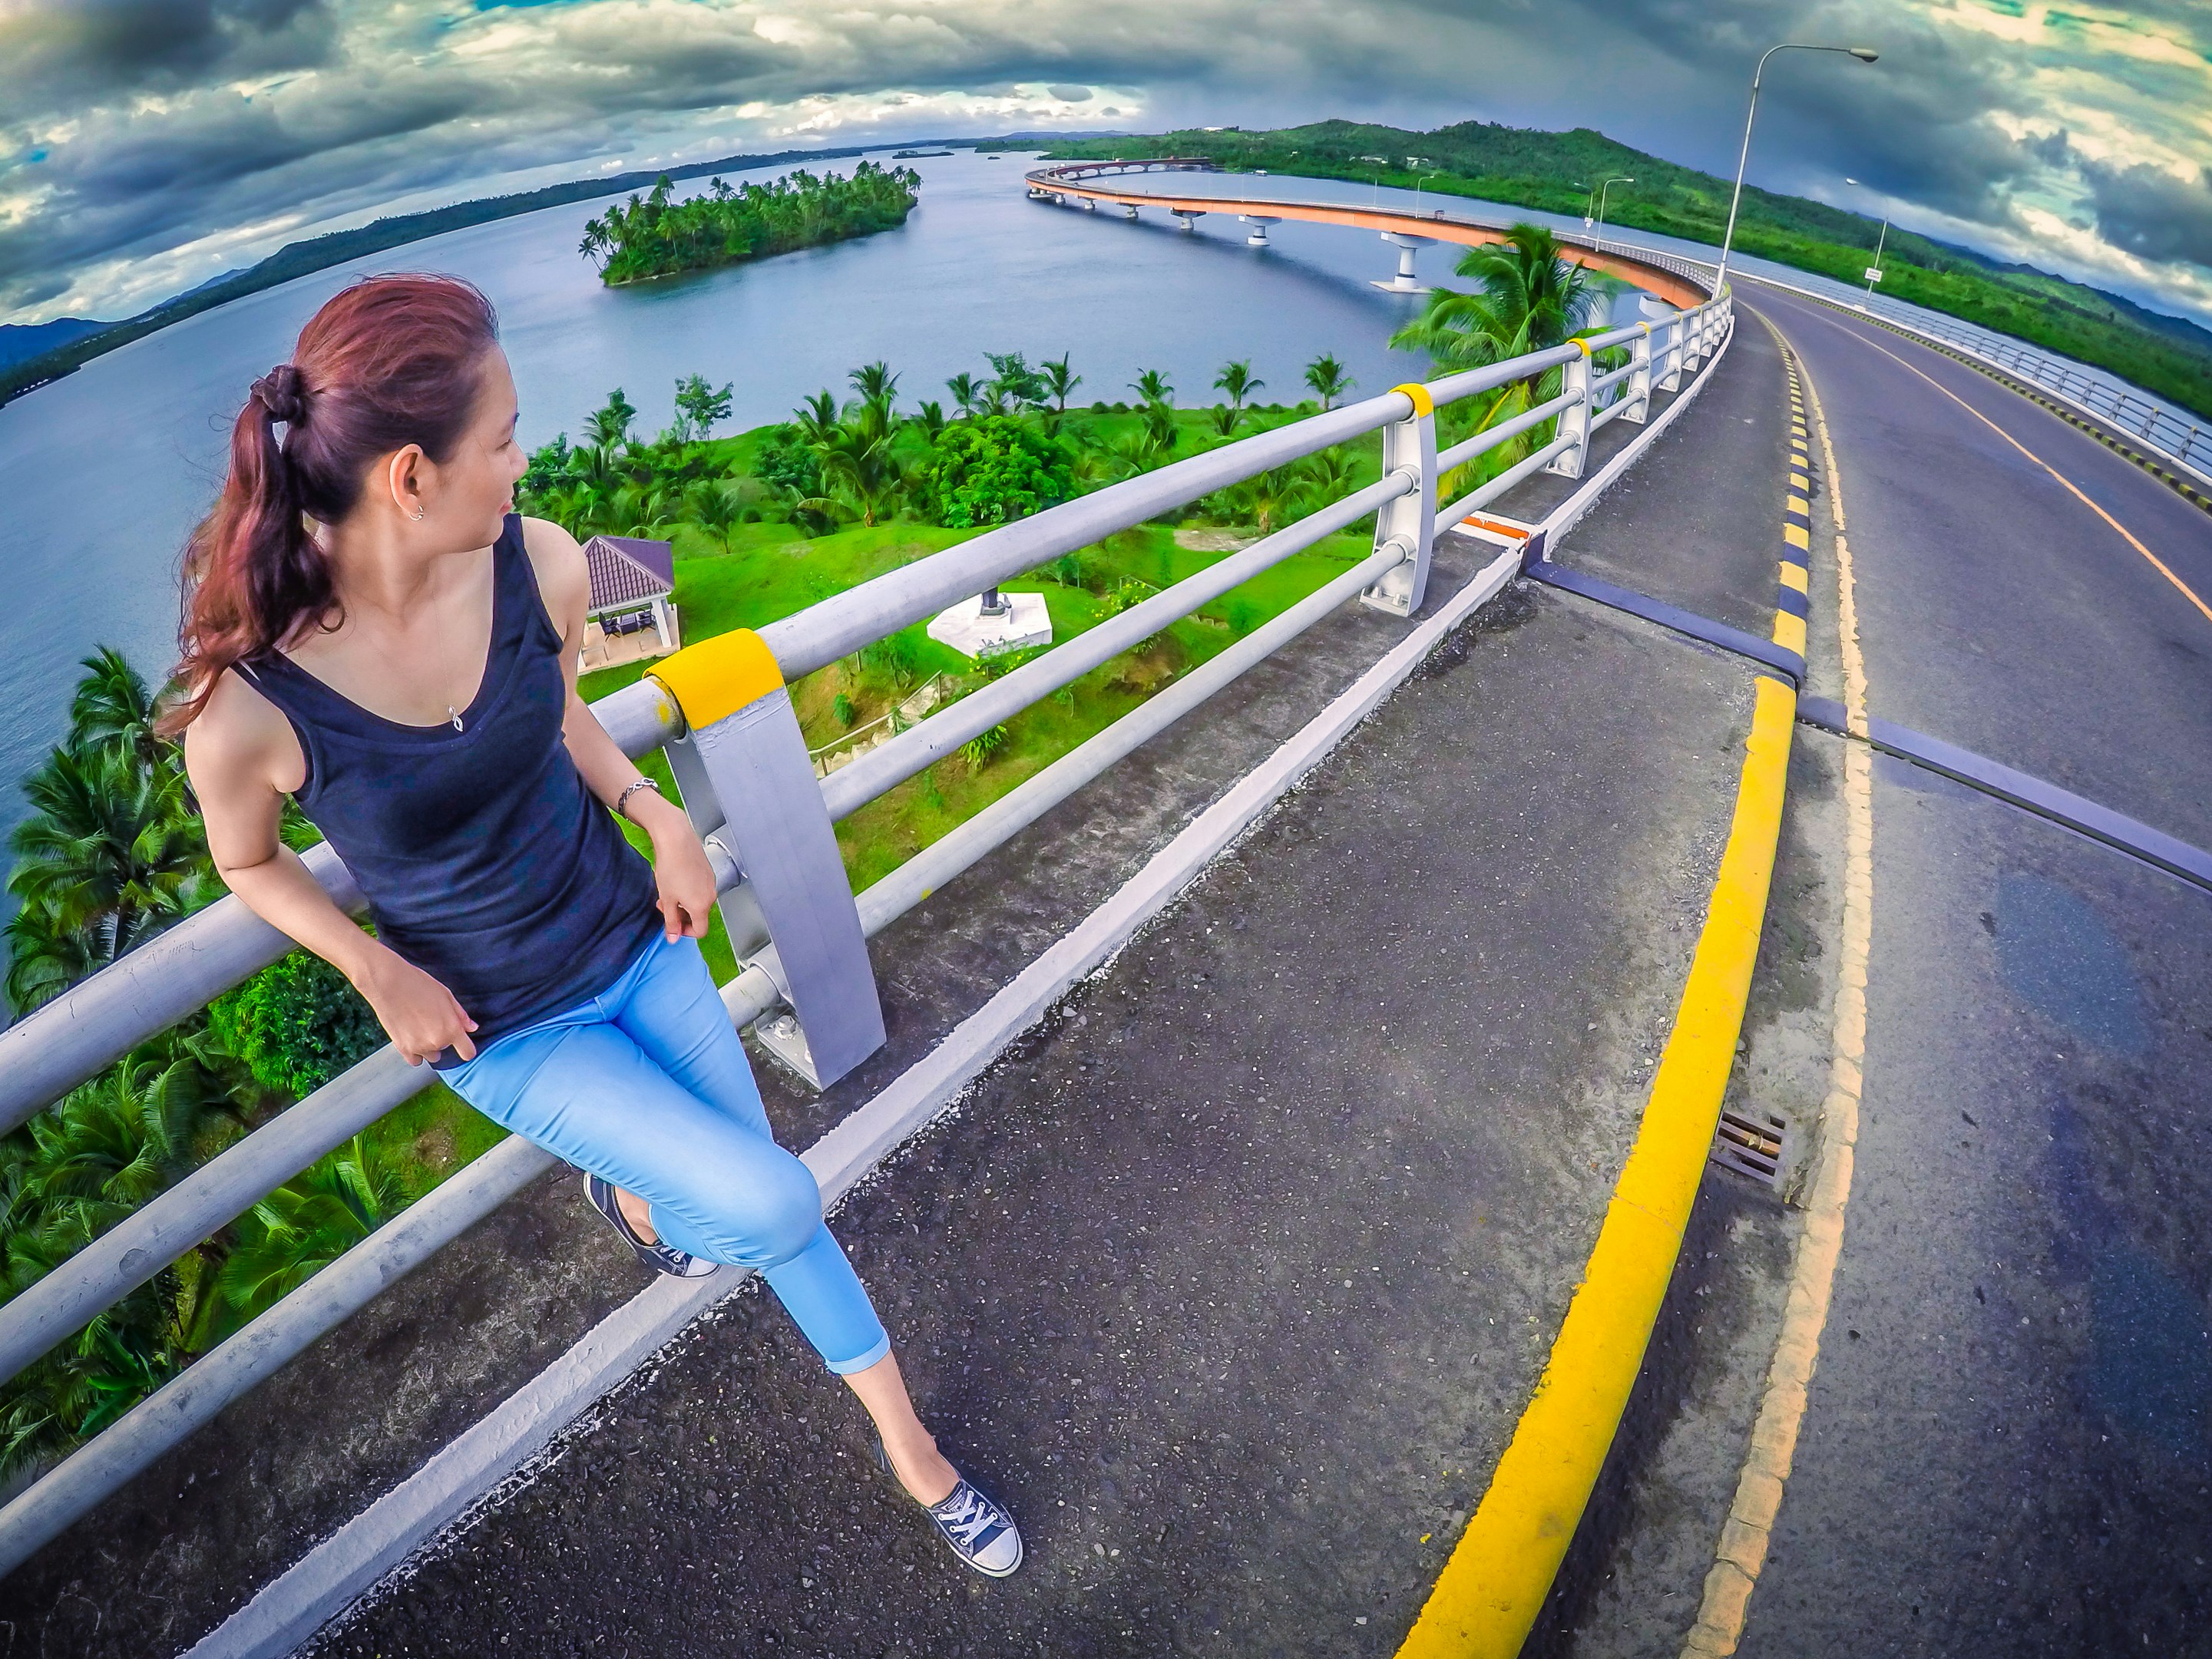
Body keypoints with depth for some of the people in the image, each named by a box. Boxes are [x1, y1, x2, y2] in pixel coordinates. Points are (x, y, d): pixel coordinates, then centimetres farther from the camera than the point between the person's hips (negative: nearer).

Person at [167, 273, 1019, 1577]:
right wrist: (381, 974, -16)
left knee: (769, 1208, 12)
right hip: (506, 1027, -3)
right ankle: (632, 1195, 29)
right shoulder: (251, 705, -25)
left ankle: (909, 1447, 37)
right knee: (772, 1205, -11)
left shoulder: (541, 566, -16)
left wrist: (658, 814, -10)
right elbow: (249, 863, -3)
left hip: (639, 943, 4)